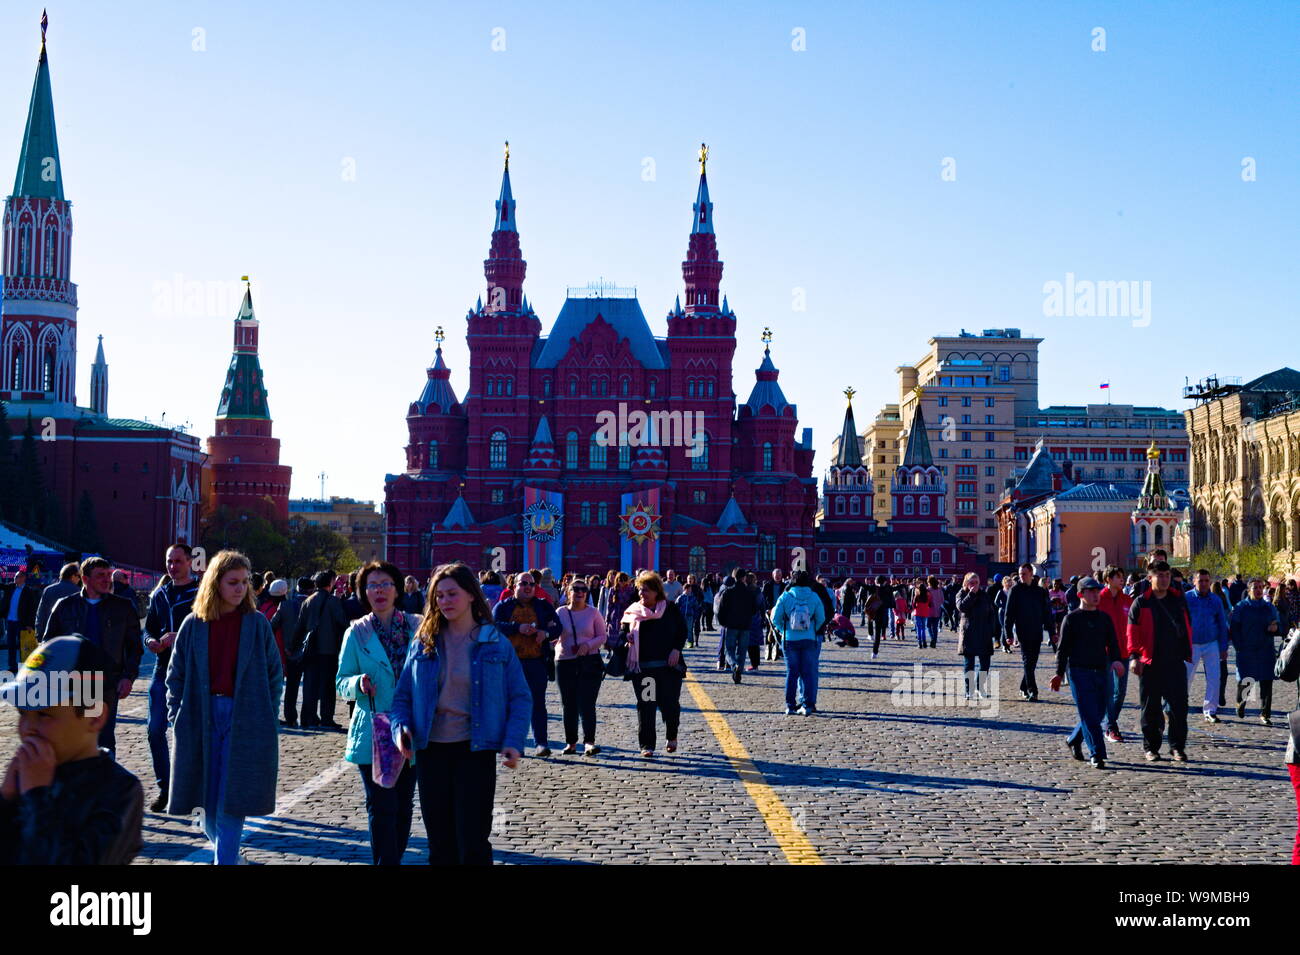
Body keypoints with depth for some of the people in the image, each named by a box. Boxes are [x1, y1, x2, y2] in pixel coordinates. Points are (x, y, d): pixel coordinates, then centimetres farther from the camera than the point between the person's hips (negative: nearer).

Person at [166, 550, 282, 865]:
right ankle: (227, 852, 32)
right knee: (208, 802, 9)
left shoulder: (257, 623, 1)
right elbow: (175, 675, 10)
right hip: (202, 718, 2)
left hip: (245, 719, -2)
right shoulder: (194, 624, 3)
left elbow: (275, 674, 6)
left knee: (231, 803, -5)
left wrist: (267, 716, 1)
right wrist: (177, 717, 3)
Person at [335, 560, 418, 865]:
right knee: (382, 808, -7)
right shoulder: (357, 633, 2)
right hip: (373, 734, -2)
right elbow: (341, 682, 6)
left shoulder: (418, 627, 3)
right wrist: (358, 684, -16)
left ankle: (394, 857, 25)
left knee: (404, 805, 10)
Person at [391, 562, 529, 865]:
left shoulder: (496, 643, -1)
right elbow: (403, 695, 8)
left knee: (473, 843, -4)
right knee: (440, 843, 10)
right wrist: (401, 727, -11)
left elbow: (520, 698, 0)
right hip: (430, 751, 3)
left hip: (475, 752, -3)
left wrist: (513, 742, -12)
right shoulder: (423, 643, 5)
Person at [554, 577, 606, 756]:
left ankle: (589, 742, -13)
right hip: (564, 662, 2)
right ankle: (571, 743, 15)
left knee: (587, 703, -10)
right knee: (568, 705, 7)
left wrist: (588, 645, -15)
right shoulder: (560, 613, 5)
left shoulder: (593, 613, 2)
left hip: (590, 662, -2)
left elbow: (602, 637, 3)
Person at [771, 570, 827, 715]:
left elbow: (776, 617, -2)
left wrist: (782, 630, 14)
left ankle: (790, 705, 8)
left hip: (790, 639, 0)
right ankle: (807, 705, 3)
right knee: (808, 672, 6)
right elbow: (821, 618, -1)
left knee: (792, 672, 8)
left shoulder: (785, 596, -4)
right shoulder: (814, 597, -3)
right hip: (810, 639, 0)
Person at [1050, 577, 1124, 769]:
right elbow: (1063, 647, 1)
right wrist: (1059, 673, -4)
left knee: (1099, 712, 8)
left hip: (1101, 671, 5)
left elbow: (1112, 642, 9)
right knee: (1089, 714, -10)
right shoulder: (1071, 619, 1)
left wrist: (1115, 659, -12)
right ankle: (1096, 755, -9)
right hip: (1079, 671, -5)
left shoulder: (1104, 618, 13)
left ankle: (1073, 739, 30)